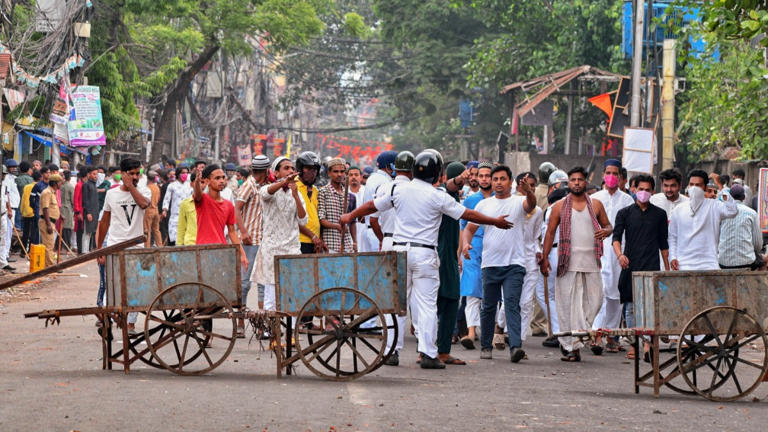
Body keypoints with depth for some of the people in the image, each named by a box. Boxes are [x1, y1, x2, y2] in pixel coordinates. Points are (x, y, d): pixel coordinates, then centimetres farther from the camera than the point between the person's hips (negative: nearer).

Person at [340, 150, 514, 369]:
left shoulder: (399, 191, 3)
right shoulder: (438, 197, -7)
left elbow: (372, 206, 15)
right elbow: (467, 214, -1)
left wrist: (350, 216, 32)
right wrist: (495, 221, 12)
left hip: (400, 250, 4)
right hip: (424, 253, -4)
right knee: (427, 304, -1)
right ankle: (428, 353, -5)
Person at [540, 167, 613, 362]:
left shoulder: (596, 205, 10)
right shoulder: (560, 206, 7)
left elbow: (608, 226, 18)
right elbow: (550, 232, 7)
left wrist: (605, 231, -7)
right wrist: (544, 257, 1)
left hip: (591, 262, 2)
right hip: (568, 262, -2)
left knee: (594, 301, -3)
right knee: (568, 304, -4)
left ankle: (570, 341, 14)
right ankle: (572, 348, -1)